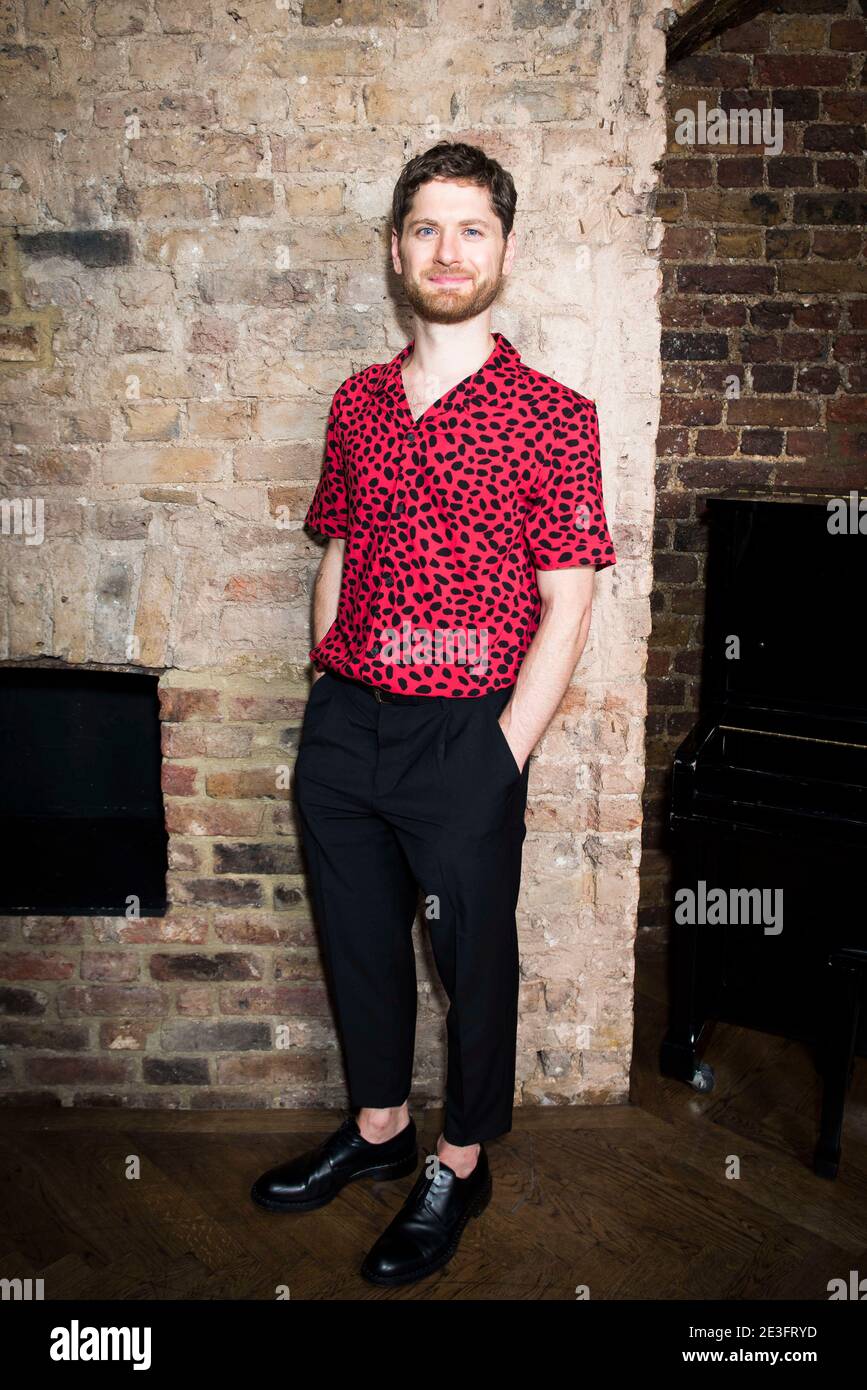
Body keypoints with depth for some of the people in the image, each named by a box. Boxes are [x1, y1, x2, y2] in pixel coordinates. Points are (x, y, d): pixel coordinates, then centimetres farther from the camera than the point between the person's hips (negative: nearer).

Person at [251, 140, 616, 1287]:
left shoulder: (553, 414, -6)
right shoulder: (357, 401, 9)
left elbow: (565, 609, -9)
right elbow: (338, 558, 14)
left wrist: (500, 762, -12)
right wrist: (323, 701, 7)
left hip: (465, 734, -5)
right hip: (342, 728, 5)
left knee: (473, 955, 11)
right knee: (358, 935, 18)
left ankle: (462, 1162, 35)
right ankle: (378, 1126, 43)